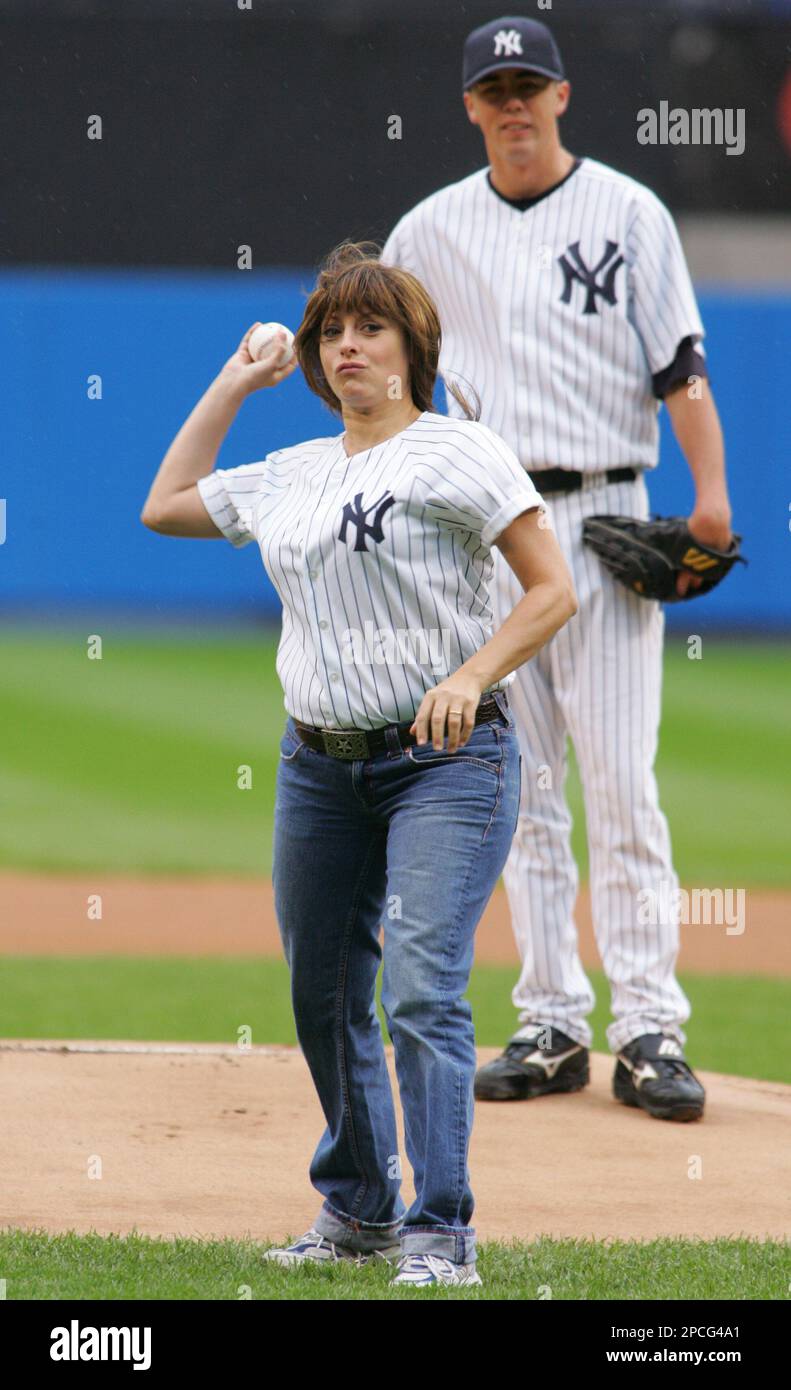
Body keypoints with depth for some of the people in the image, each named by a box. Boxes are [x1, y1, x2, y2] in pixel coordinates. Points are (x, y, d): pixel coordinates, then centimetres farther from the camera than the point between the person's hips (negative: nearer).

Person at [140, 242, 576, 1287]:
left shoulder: (457, 453, -5)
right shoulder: (290, 477, 14)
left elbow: (553, 590, -8)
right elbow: (165, 506, 26)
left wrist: (469, 679, -21)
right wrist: (233, 384, 22)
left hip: (444, 759, -7)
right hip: (320, 763, 7)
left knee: (423, 989, -17)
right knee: (323, 995, 12)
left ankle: (441, 1233, -15)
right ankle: (358, 1209, 27)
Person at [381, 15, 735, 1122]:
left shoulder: (628, 213, 2)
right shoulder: (431, 230, 10)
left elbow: (680, 363, -4)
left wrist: (711, 493, -15)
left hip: (602, 519, -3)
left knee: (621, 781, -8)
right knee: (522, 787, 4)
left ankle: (649, 1032, -8)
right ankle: (551, 1025, 9)